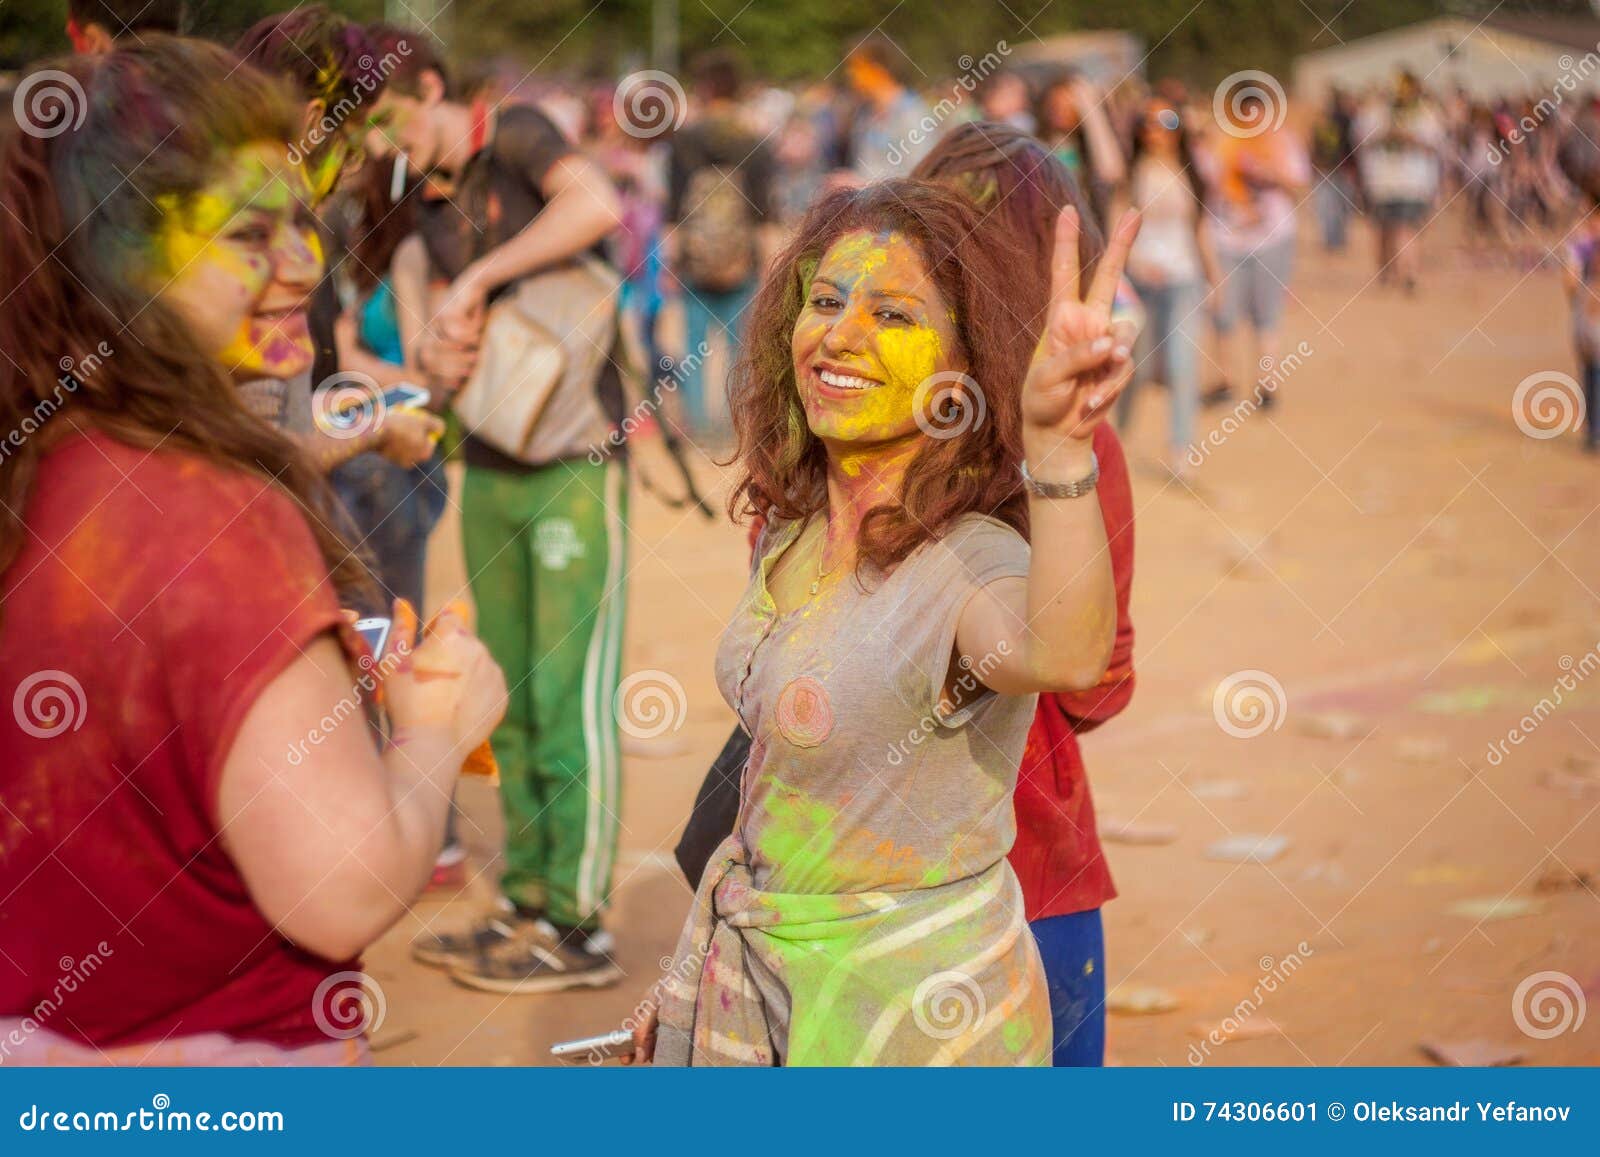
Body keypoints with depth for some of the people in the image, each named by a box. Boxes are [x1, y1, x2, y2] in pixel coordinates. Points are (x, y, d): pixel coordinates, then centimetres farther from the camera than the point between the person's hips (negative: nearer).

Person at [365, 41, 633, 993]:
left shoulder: (516, 136, -7)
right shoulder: (431, 206, 15)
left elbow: (598, 204, -28)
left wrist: (478, 280, -24)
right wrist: (438, 355, -6)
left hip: (575, 460, -8)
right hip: (490, 472, 8)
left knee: (570, 692, -6)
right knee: (508, 696, 10)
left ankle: (578, 925, -1)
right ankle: (528, 905, 19)